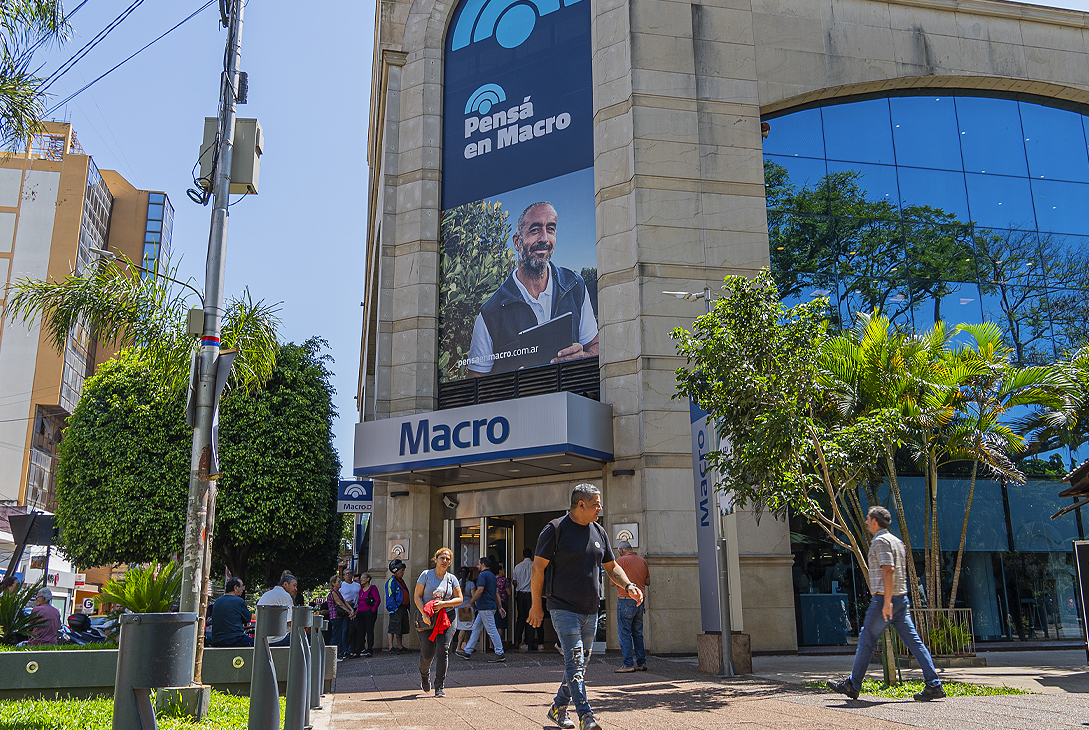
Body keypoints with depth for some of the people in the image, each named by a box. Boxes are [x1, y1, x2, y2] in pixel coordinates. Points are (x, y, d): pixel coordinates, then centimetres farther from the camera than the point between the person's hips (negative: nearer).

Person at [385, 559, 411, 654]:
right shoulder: (391, 582, -10)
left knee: (402, 629, 13)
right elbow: (390, 597, -15)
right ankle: (391, 648, -3)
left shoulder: (401, 580, 18)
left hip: (403, 608, 9)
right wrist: (393, 609, -20)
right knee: (393, 628, -6)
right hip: (396, 609, -9)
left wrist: (407, 607, 17)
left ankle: (400, 646, 20)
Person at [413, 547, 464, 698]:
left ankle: (439, 687, -3)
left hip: (446, 618, 1)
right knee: (427, 653, 1)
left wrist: (443, 604, -11)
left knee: (443, 650, -12)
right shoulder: (426, 575, 1)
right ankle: (424, 674, 36)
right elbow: (417, 596, -1)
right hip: (428, 618, -1)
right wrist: (424, 613, -14)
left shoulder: (451, 578, 6)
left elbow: (459, 599, 6)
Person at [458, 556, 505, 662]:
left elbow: (479, 591, -22)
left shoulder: (482, 575, -12)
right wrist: (499, 607, 23)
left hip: (485, 608, -10)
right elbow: (496, 593, 21)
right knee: (476, 628, 13)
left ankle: (500, 654, -4)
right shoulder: (492, 576, 18)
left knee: (491, 630, -7)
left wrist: (470, 603, -14)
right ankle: (467, 652, 17)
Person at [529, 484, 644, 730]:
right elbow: (538, 567, -7)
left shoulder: (599, 532, 11)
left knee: (581, 664, 12)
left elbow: (611, 567, 18)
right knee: (574, 663, -13)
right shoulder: (556, 529, -8)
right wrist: (536, 604, -7)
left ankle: (558, 708, 28)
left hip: (590, 611, 7)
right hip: (564, 608, -7)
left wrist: (628, 586, -1)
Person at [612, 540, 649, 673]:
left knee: (624, 633, -3)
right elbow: (647, 581, 16)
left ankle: (628, 664, -6)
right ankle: (641, 663, 14)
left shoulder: (621, 560, -8)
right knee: (638, 634, 13)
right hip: (640, 601, 7)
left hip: (626, 601, -7)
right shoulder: (642, 561, 11)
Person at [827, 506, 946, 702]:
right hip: (901, 598, 9)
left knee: (866, 641, 0)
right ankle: (934, 685, -2)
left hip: (885, 599, -9)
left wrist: (887, 602, -24)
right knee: (913, 641, 5)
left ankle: (852, 686, 7)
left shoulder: (880, 541, -10)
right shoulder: (896, 540, 18)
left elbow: (888, 570, -21)